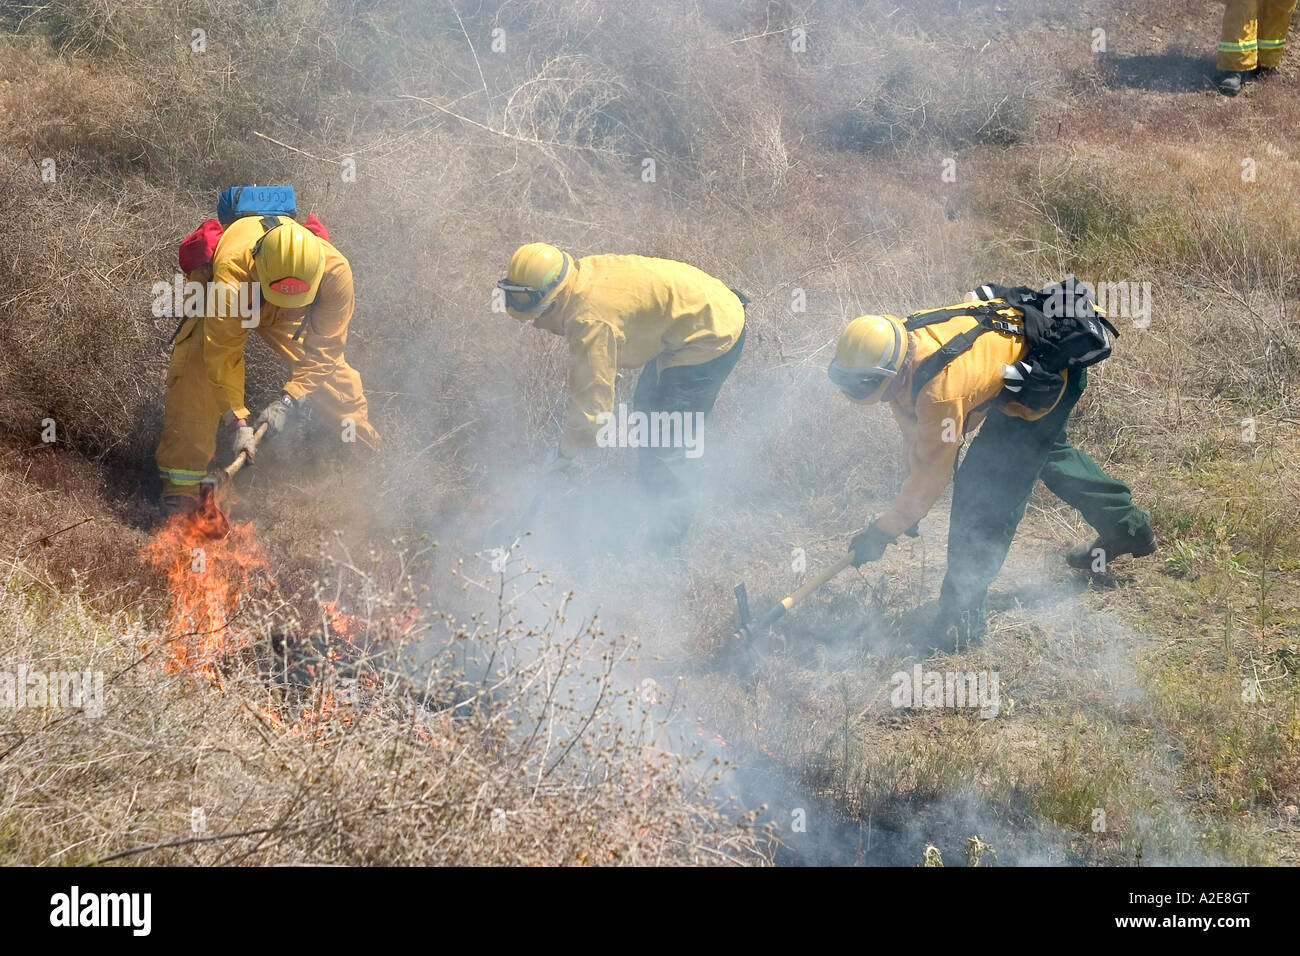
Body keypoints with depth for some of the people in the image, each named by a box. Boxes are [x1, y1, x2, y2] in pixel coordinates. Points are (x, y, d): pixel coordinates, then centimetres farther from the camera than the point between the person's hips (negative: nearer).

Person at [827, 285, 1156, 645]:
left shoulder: (939, 389, -38)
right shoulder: (900, 348, -12)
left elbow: (932, 470, -26)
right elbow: (914, 427, 4)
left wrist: (882, 532, -17)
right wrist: (909, 502, 9)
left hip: (1047, 371, -10)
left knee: (983, 484, -13)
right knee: (1046, 451, 32)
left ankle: (963, 605, -10)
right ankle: (1128, 527, 52)